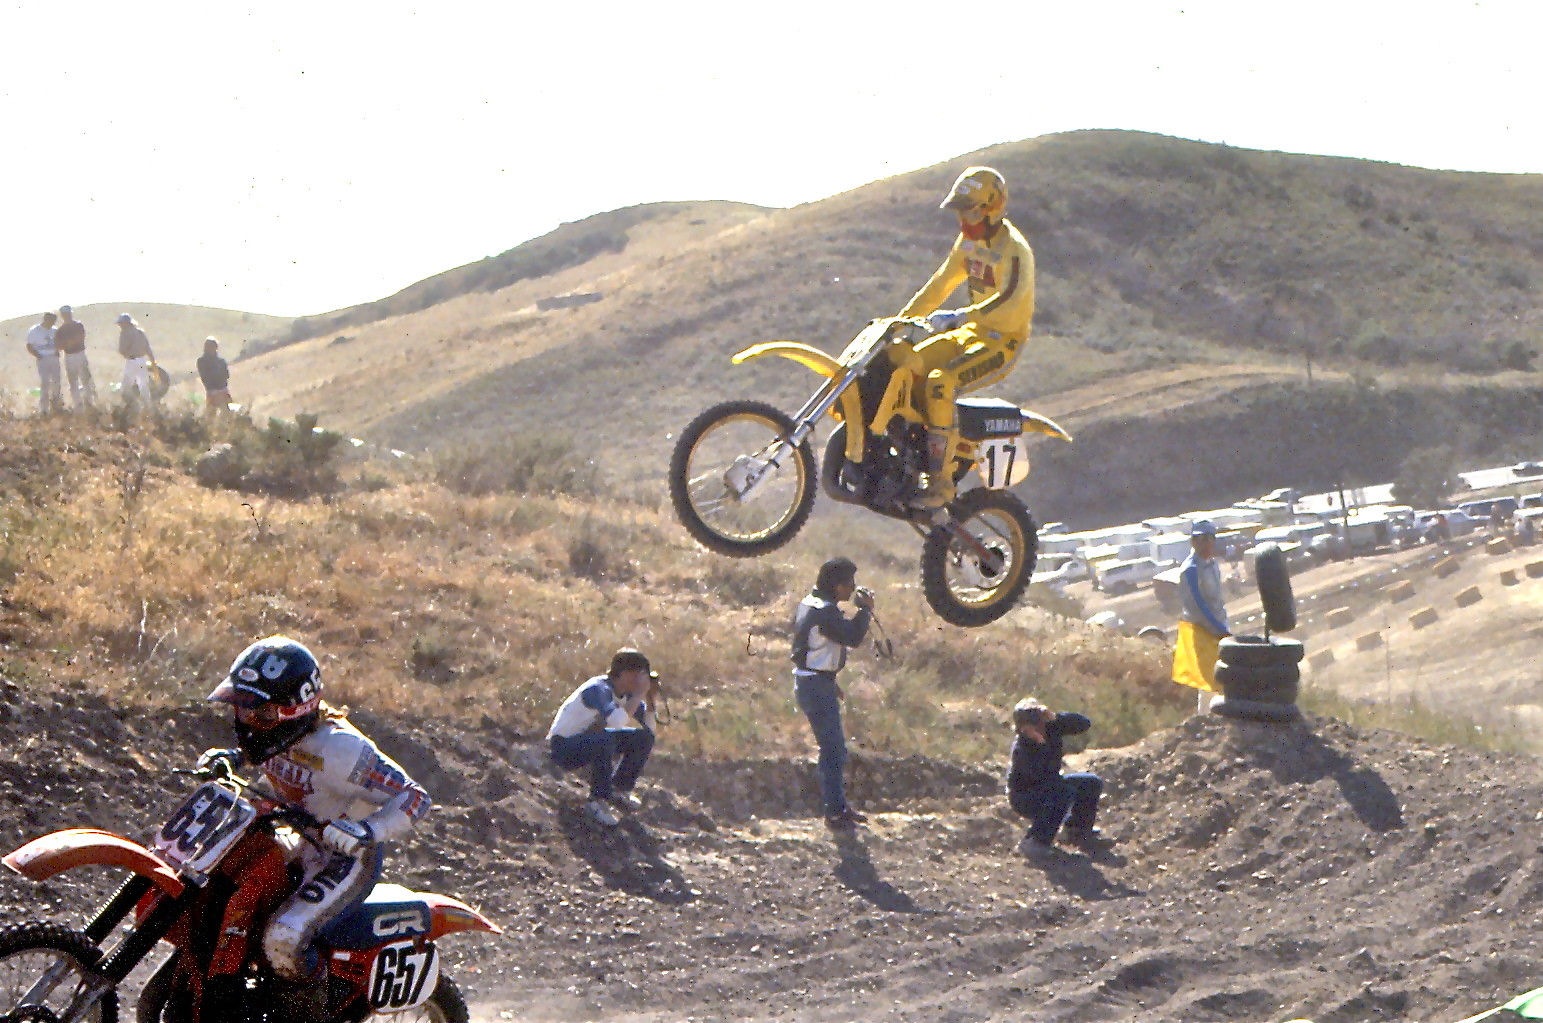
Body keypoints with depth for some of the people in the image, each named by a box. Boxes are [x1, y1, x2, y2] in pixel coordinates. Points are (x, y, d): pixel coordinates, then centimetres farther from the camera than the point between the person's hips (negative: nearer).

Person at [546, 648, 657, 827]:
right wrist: (639, 694, -35)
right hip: (563, 748, -9)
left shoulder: (626, 693, -1)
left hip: (590, 741, 9)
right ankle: (596, 802, -25)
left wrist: (648, 698, -13)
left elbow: (649, 728, 0)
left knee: (644, 738, 0)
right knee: (603, 740, -38)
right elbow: (616, 720, -46)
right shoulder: (598, 689, -27)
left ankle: (619, 789, 14)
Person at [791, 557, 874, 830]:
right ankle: (835, 813, -2)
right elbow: (853, 637, -27)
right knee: (833, 750, -6)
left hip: (809, 682, 11)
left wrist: (831, 682, 24)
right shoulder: (825, 612, -21)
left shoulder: (810, 604, 12)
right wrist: (865, 610, -12)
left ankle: (839, 805, 27)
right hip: (817, 687, -11)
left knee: (834, 748, 18)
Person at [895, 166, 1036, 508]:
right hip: (973, 332, 9)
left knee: (939, 383, -29)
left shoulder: (1013, 249, -18)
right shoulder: (969, 240, 11)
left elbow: (1010, 298, -35)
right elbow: (941, 284, 20)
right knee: (902, 365, -7)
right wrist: (902, 318, 13)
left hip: (1003, 342, -9)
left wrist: (960, 316, -44)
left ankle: (940, 481, -26)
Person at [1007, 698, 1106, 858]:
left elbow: (1084, 724, -11)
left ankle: (1078, 830, 18)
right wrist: (1041, 743, -43)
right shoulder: (1021, 747, -29)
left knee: (1093, 784, 1)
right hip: (1023, 799, -8)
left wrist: (1056, 717, -25)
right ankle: (1034, 841, -27)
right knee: (1065, 792, -34)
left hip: (1049, 786, 8)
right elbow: (1041, 773, -40)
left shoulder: (1051, 728, -11)